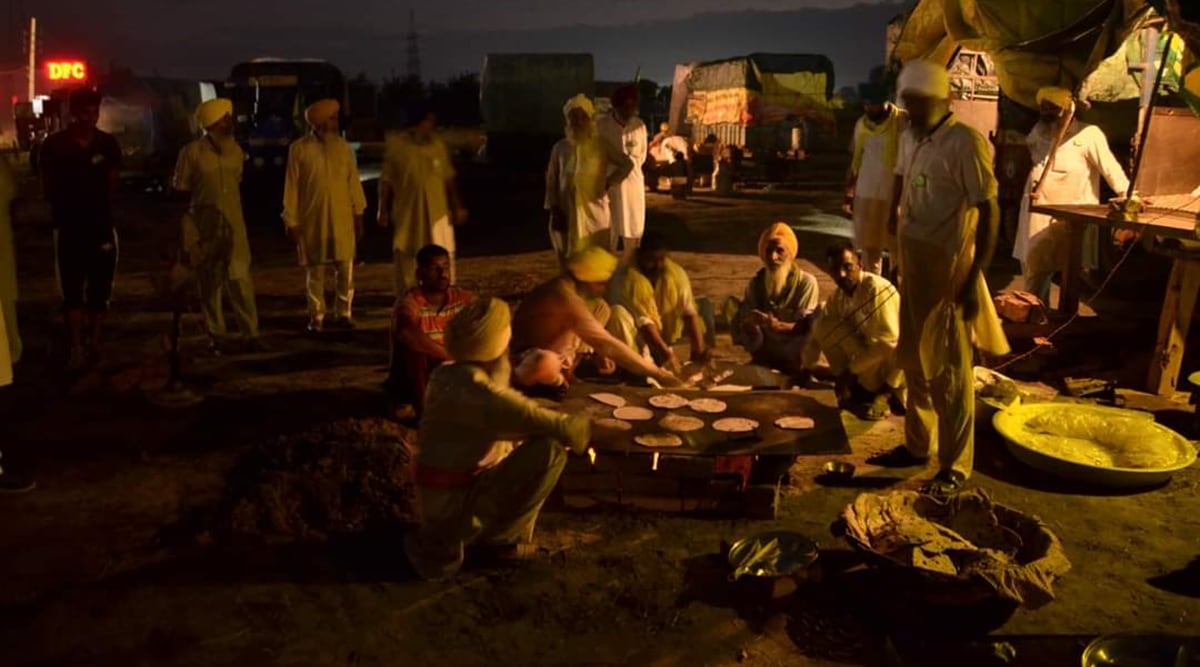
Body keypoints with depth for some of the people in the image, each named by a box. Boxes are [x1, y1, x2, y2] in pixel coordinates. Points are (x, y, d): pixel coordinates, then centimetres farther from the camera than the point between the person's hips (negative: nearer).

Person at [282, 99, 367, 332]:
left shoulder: (343, 147, 4)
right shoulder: (299, 149, -4)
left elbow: (353, 181, 7)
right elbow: (292, 186, -2)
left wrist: (358, 213, 5)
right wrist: (291, 221, -3)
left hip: (342, 218, 2)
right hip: (312, 219, -2)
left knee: (345, 269, 1)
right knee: (316, 271, 5)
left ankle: (344, 314, 14)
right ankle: (316, 317, 16)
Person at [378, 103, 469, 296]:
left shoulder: (438, 144, 2)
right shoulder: (396, 145, -6)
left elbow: (448, 179, 7)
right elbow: (386, 181, -2)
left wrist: (457, 206, 4)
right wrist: (383, 210, -3)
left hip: (437, 211, 2)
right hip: (407, 213, -2)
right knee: (406, 257, 8)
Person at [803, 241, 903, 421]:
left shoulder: (877, 289, -24)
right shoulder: (838, 296, -3)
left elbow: (886, 341, -28)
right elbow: (819, 332, 6)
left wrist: (850, 369, -22)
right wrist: (807, 368, 4)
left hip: (894, 356, -6)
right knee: (827, 326, -13)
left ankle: (885, 393, -15)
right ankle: (855, 385, -7)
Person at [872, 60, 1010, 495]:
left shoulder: (965, 144, -15)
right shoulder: (910, 139, 9)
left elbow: (989, 212, -16)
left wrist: (974, 279, -18)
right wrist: (901, 260, 16)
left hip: (949, 268, -8)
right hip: (912, 265, 8)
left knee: (948, 369, 1)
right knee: (913, 360, 17)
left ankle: (956, 464, 14)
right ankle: (918, 444, 33)